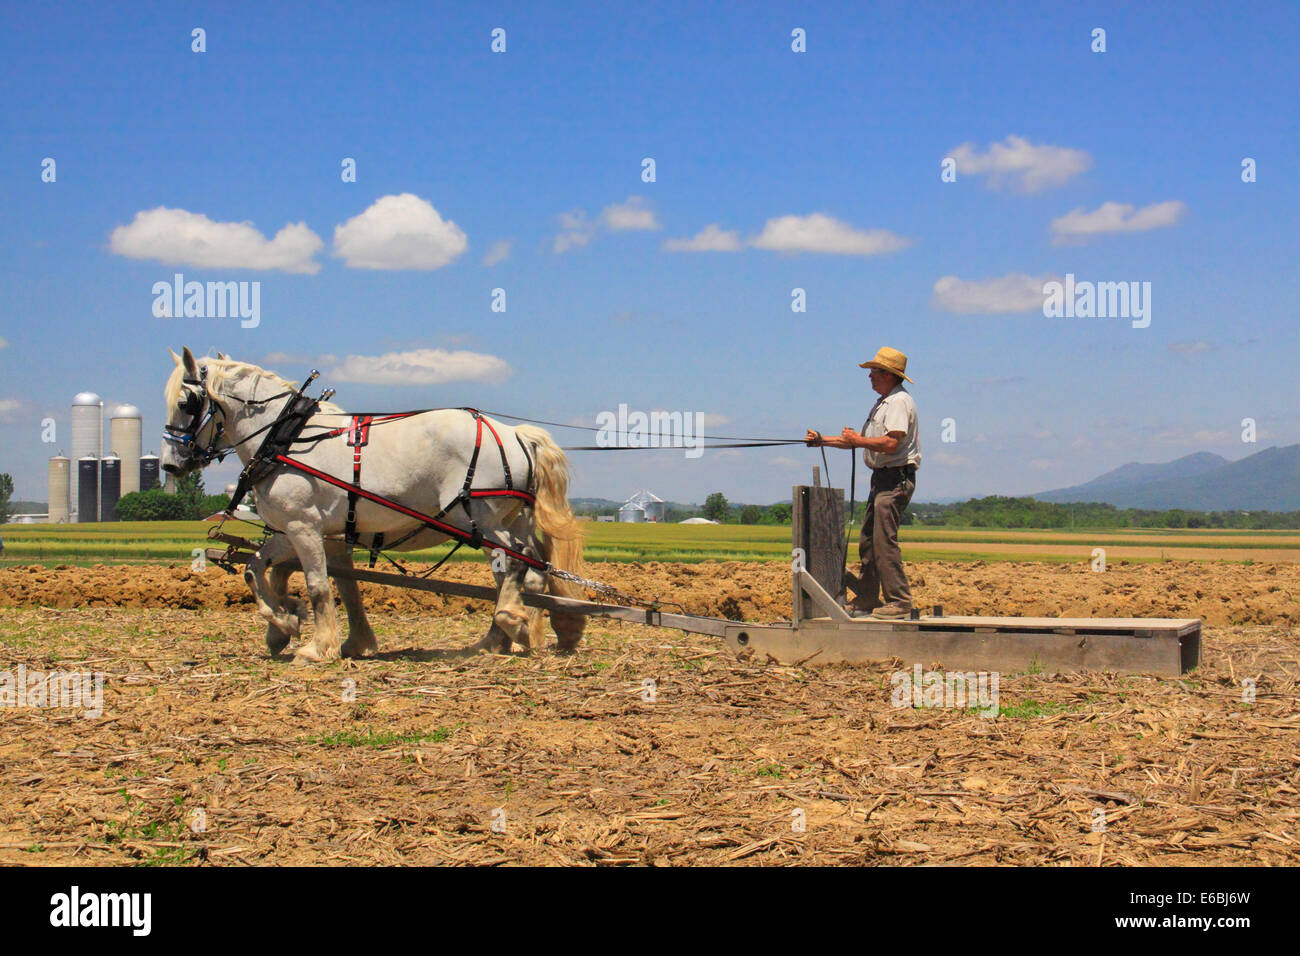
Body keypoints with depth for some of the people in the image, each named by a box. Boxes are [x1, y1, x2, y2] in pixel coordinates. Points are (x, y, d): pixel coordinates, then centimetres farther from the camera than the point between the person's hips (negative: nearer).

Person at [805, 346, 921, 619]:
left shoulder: (899, 402, -13)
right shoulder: (883, 403, 21)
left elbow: (891, 443, -25)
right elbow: (859, 441, 25)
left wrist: (858, 440, -13)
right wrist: (822, 440, 22)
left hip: (896, 479, -11)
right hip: (882, 479, 11)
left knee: (884, 540, -14)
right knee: (868, 541, 11)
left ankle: (899, 602, -12)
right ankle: (866, 601, 17)